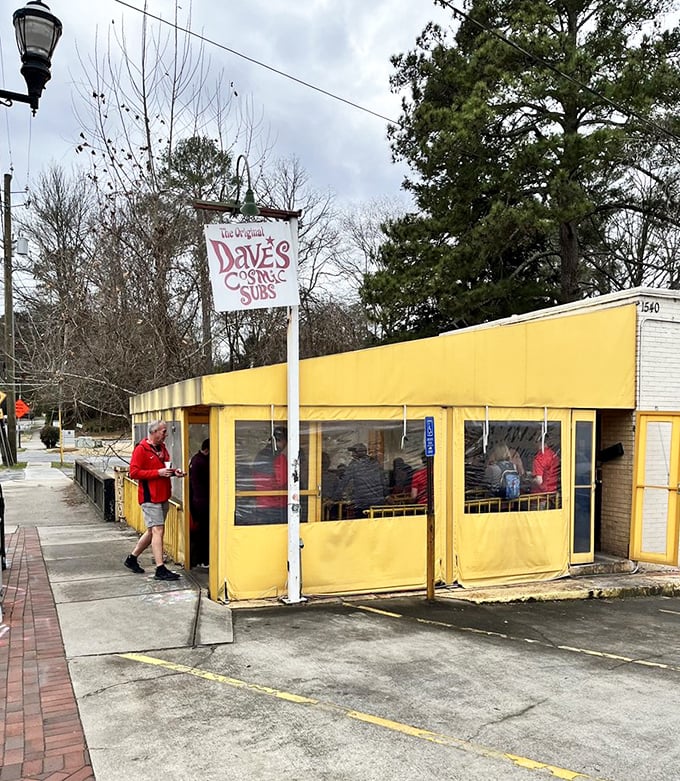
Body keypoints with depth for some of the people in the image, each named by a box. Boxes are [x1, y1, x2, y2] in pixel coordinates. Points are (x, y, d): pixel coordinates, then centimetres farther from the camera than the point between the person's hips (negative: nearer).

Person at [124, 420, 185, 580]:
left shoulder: (162, 448, 14)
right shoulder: (141, 449, -10)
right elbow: (134, 472, -15)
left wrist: (173, 471, 4)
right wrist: (158, 472, -21)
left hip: (163, 496, 8)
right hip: (150, 497, -8)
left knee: (153, 531, 15)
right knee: (158, 530, -10)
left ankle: (132, 558, 31)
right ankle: (160, 570, -7)